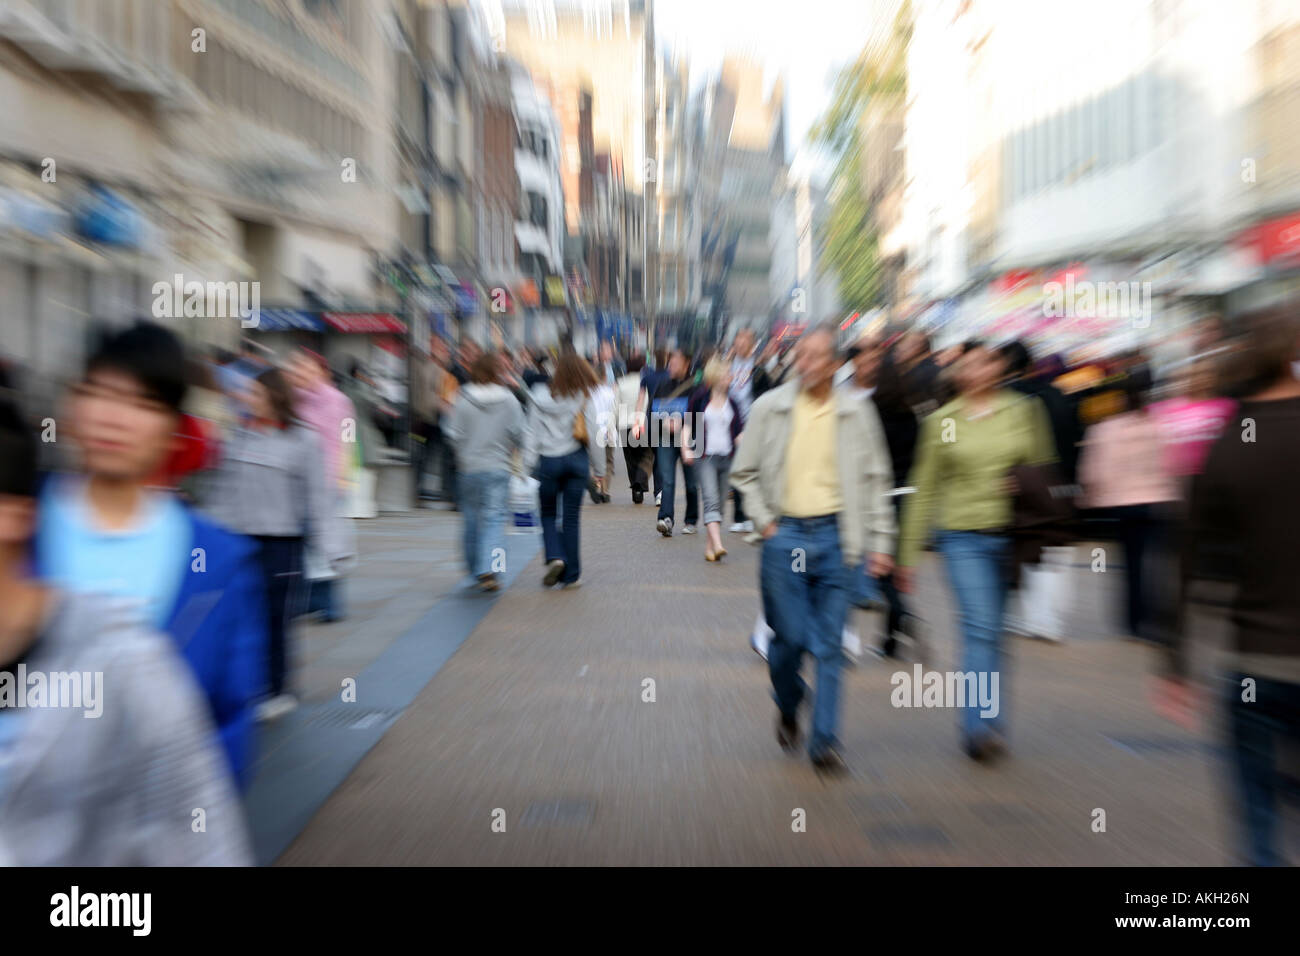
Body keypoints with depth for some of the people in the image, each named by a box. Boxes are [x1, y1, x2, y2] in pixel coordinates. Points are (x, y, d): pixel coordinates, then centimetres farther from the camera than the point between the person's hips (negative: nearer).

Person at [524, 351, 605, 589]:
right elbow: (594, 437, -2)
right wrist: (600, 470, 5)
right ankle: (571, 575, 13)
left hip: (548, 461, 0)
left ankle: (555, 556, -3)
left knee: (548, 513, 17)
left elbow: (533, 433, -1)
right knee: (571, 518, 7)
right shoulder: (585, 399, -3)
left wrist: (529, 465, 4)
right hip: (577, 460, 1)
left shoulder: (541, 397, -2)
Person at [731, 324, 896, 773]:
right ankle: (787, 708, 35)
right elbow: (744, 472, 6)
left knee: (829, 644, 6)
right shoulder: (769, 407, 2)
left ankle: (824, 739, 23)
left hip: (835, 535, 1)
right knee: (790, 636, 3)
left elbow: (875, 480, 9)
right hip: (785, 534, -1)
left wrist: (880, 541, 5)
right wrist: (765, 521, -2)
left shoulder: (857, 413, 5)